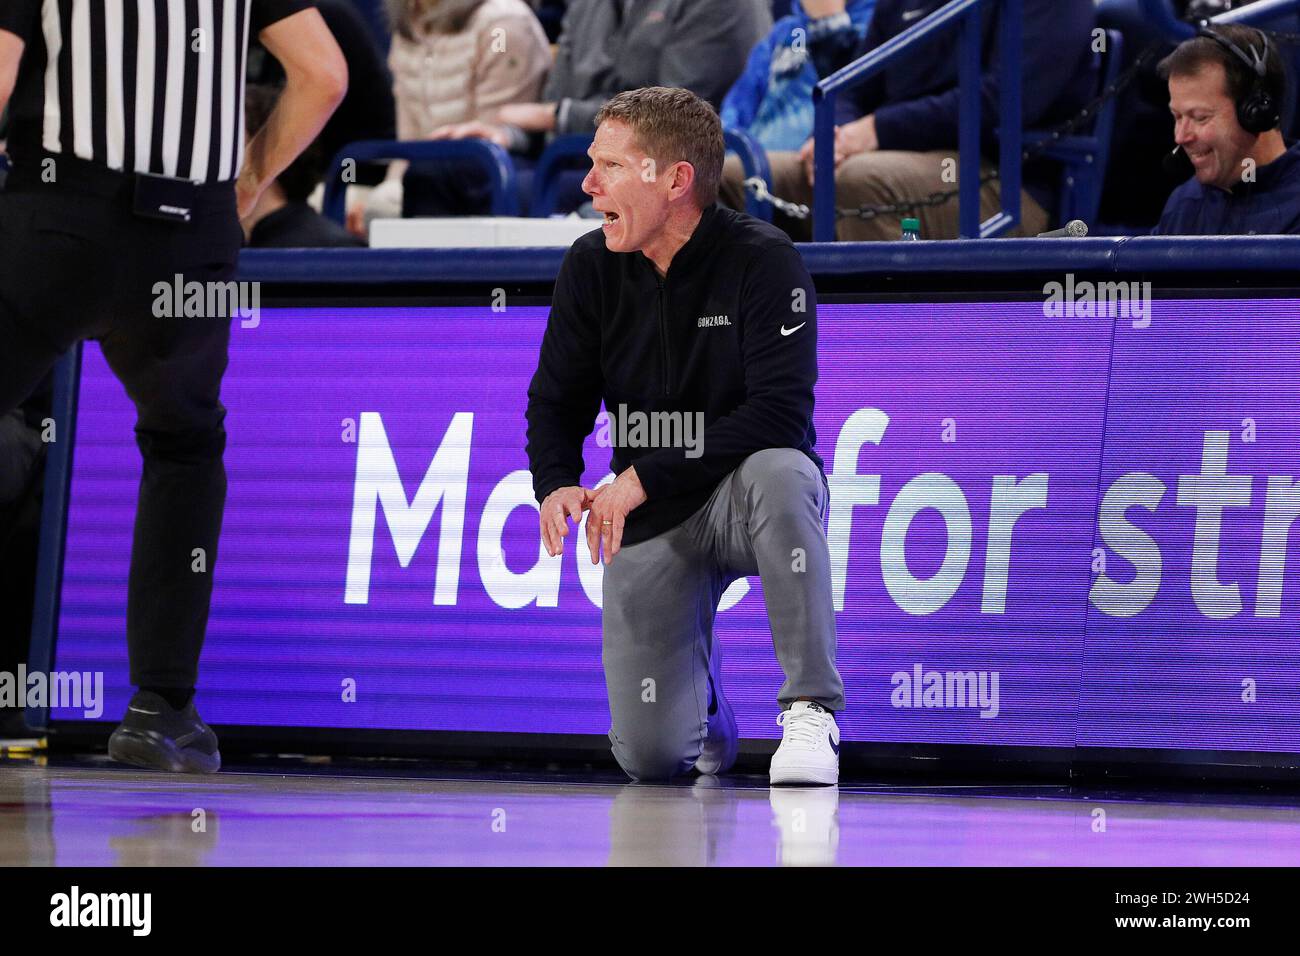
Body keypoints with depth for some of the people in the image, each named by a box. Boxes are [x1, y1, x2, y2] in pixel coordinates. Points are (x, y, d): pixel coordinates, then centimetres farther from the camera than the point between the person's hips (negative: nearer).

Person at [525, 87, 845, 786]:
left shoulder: (762, 261, -15)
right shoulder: (591, 266, -2)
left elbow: (780, 413, -24)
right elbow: (557, 399, 5)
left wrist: (645, 478, -27)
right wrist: (556, 485, -18)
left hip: (741, 494, -3)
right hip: (649, 521, 3)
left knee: (778, 472, -42)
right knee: (650, 754, -11)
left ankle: (810, 713, -30)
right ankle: (702, 699, 30)